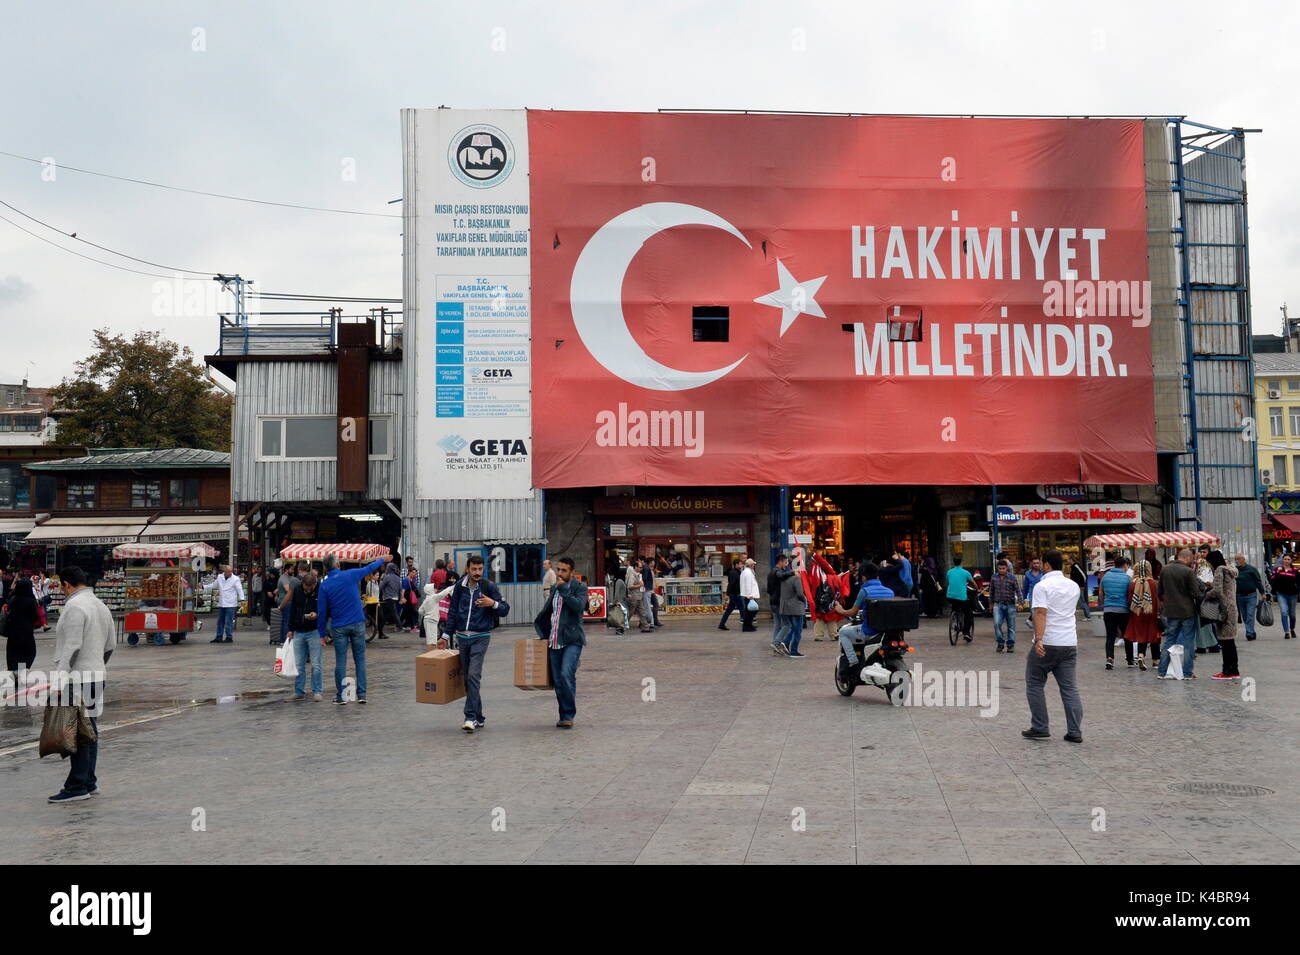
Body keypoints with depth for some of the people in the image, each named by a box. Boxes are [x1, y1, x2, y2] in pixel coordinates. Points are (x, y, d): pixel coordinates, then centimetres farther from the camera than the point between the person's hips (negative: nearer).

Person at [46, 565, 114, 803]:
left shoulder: (74, 607, -14)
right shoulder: (101, 605, 15)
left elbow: (72, 647, -21)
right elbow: (110, 645, 20)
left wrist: (60, 679, -22)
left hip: (76, 679, -9)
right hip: (96, 676, 9)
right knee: (89, 730, 14)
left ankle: (77, 787, -3)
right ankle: (89, 782, 21)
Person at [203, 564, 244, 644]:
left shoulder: (235, 579, -5)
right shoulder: (219, 577, 9)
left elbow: (240, 590, -10)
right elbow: (214, 585, 25)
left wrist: (241, 599, -21)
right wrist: (203, 587, 23)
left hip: (230, 604, -6)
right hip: (221, 604, 6)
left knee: (229, 622, -6)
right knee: (220, 621, 12)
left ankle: (229, 637, 2)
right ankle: (218, 638, 20)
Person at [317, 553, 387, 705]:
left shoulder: (324, 585, -2)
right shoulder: (351, 575, -2)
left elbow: (321, 611, 0)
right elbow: (369, 568, 15)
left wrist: (323, 633, 8)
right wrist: (382, 559, 34)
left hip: (338, 628, 0)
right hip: (357, 624, 0)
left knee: (340, 663, 5)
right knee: (360, 660, 7)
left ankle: (340, 697, 8)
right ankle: (361, 694, 6)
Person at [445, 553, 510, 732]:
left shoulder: (489, 586, -4)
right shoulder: (459, 587, 5)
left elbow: (505, 610, -1)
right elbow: (453, 611, 14)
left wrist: (493, 603, -21)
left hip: (480, 637, -4)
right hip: (462, 637, 4)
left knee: (474, 675, -15)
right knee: (467, 678, 7)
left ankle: (471, 717, -15)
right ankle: (479, 717, 17)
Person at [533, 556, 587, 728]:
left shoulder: (579, 587, -1)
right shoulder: (555, 589, 18)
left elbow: (579, 606, -21)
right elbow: (546, 613, 29)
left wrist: (563, 588, -16)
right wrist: (544, 635, 22)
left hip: (572, 641, -6)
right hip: (554, 642, 6)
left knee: (566, 675, -20)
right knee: (557, 680, 5)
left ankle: (569, 715, -11)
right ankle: (564, 715, 15)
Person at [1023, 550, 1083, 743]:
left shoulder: (1042, 586, -9)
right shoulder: (1073, 586, 12)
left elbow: (1040, 613, -20)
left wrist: (1039, 639, -26)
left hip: (1047, 644, -6)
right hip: (1070, 642, 6)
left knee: (1035, 684, 7)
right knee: (1069, 687, 8)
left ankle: (1040, 729, 6)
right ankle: (1075, 732, 5)